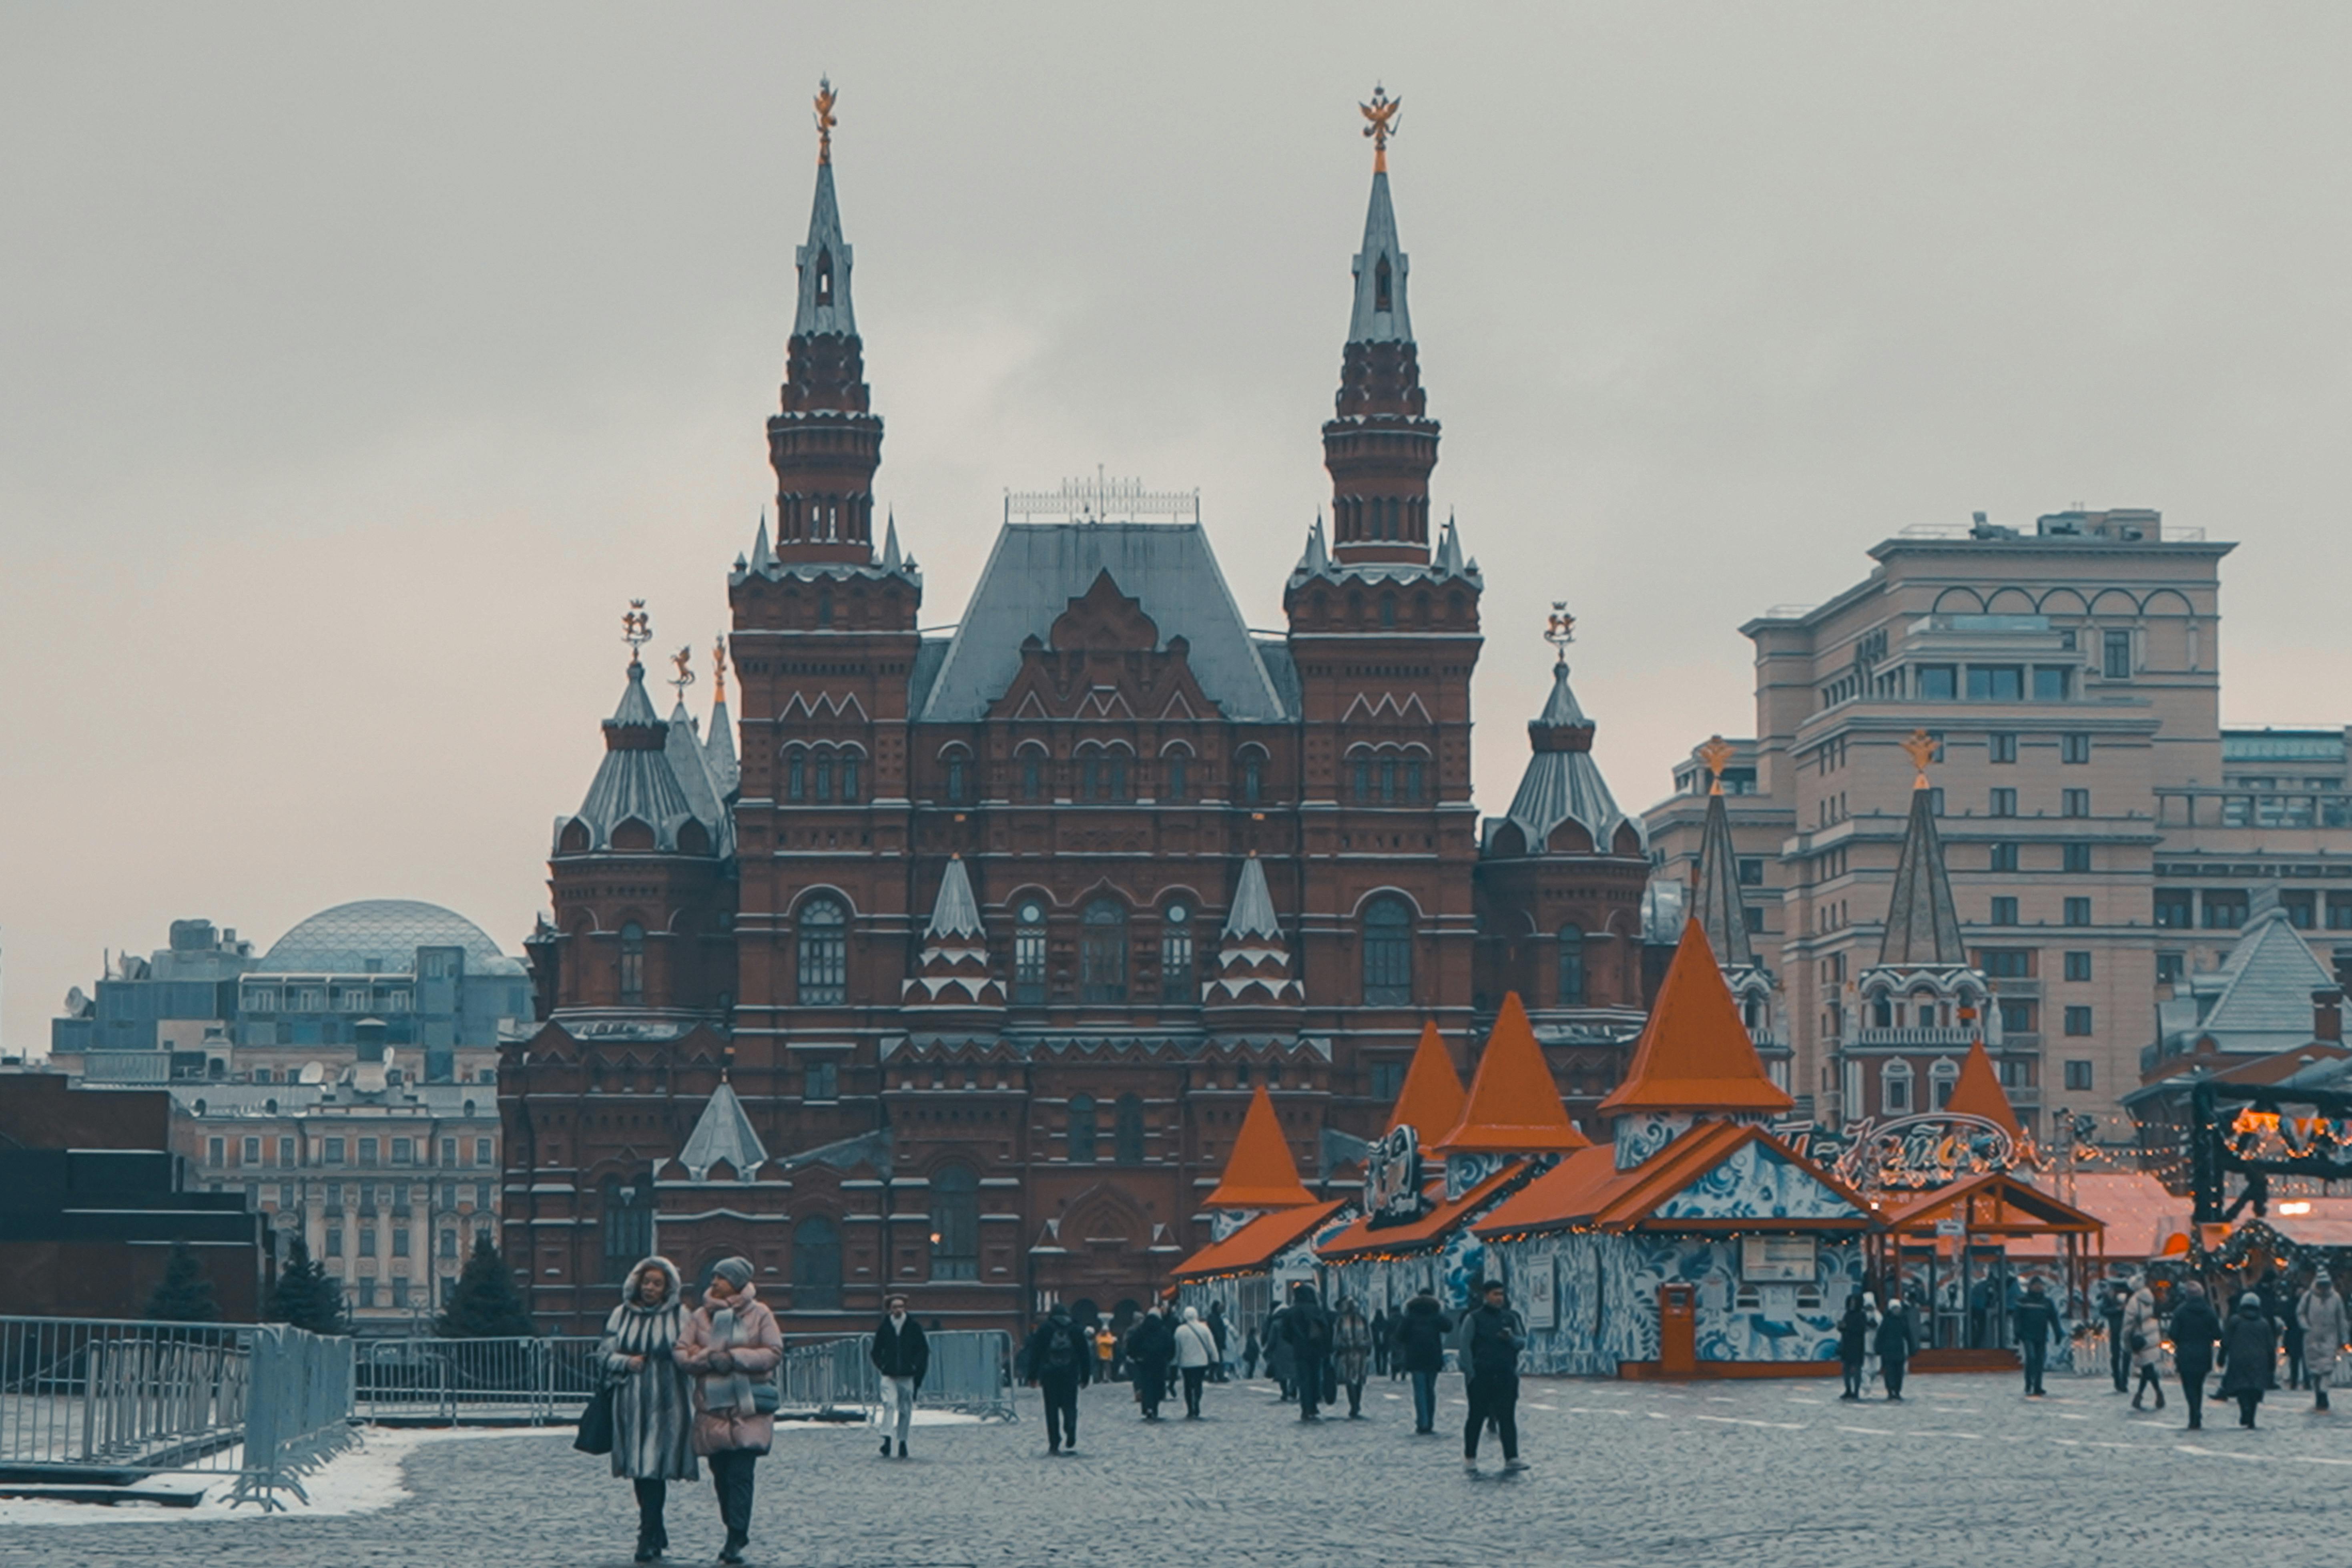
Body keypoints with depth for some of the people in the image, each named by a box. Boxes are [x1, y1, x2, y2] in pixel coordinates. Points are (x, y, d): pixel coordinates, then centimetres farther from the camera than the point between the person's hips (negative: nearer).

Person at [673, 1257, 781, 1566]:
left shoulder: (759, 1314, 2)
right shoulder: (700, 1316, 10)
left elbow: (774, 1352, -4)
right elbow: (681, 1353, 3)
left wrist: (735, 1358, -13)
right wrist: (709, 1359, -15)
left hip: (748, 1410, -4)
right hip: (712, 1410, 4)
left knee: (740, 1475, -10)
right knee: (721, 1475, 6)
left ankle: (736, 1541, -13)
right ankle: (735, 1535, 18)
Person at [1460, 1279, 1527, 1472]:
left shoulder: (1509, 1318, 13)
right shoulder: (1474, 1319, 1)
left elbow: (1523, 1343, 13)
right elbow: (1466, 1347, -2)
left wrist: (1511, 1338, -9)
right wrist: (1472, 1372, -10)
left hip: (1506, 1377, 3)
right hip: (1482, 1377, -3)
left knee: (1508, 1417, -1)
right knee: (1477, 1417, 4)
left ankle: (1511, 1458, -2)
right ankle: (1470, 1458, 14)